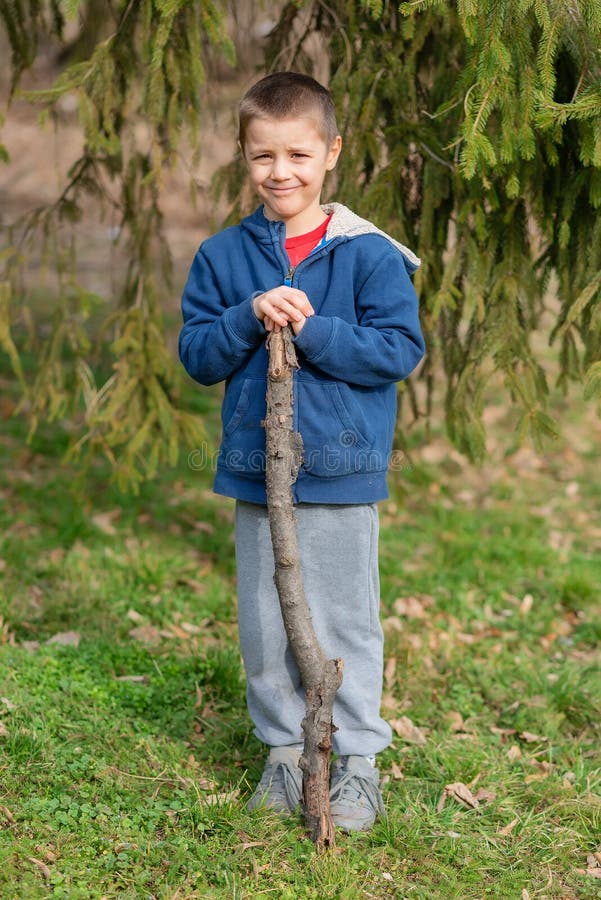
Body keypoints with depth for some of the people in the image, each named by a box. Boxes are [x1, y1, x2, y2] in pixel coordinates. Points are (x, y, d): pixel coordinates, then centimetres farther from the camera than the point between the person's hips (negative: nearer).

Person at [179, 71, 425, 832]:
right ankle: (285, 750, 29)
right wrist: (249, 320, -15)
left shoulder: (369, 255, -6)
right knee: (265, 627, 12)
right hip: (254, 474, 3)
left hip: (341, 475, -3)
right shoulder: (222, 256, 4)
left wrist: (312, 330, -19)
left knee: (344, 625, 5)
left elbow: (400, 349, -10)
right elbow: (196, 354, 3)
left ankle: (356, 761, 20)